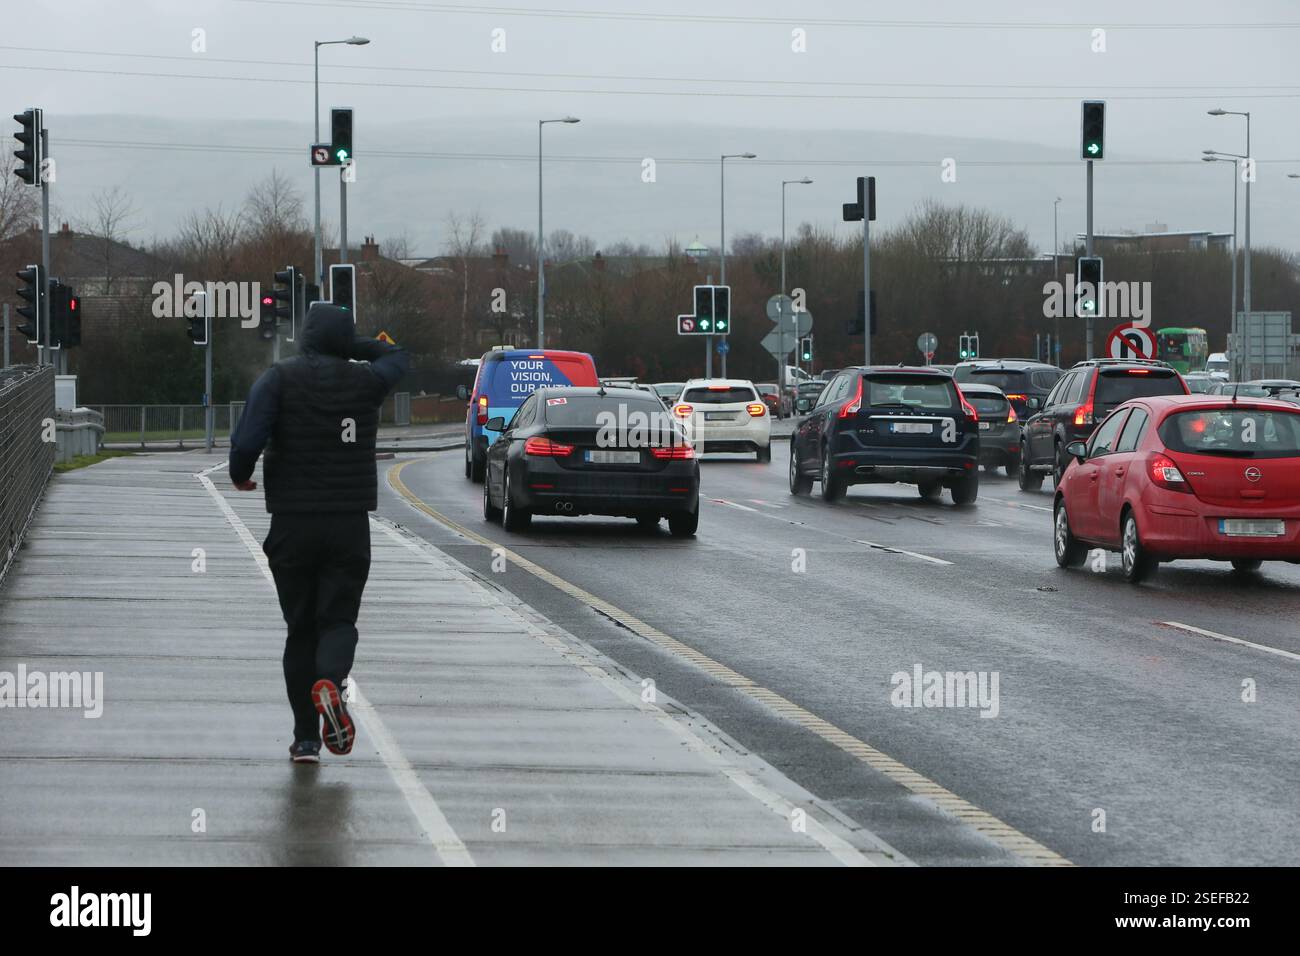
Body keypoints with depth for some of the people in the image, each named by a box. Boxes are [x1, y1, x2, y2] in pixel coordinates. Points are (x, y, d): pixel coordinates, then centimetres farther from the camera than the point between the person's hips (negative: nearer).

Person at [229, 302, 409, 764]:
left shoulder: (279, 379, -5)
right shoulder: (365, 381, 2)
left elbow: (247, 441, -15)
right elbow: (397, 356, 25)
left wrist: (240, 475, 4)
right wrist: (349, 345, 20)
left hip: (293, 524, 0)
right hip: (350, 524, 0)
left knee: (300, 628, 10)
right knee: (338, 619, 6)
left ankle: (306, 737, 7)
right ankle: (330, 682, -28)